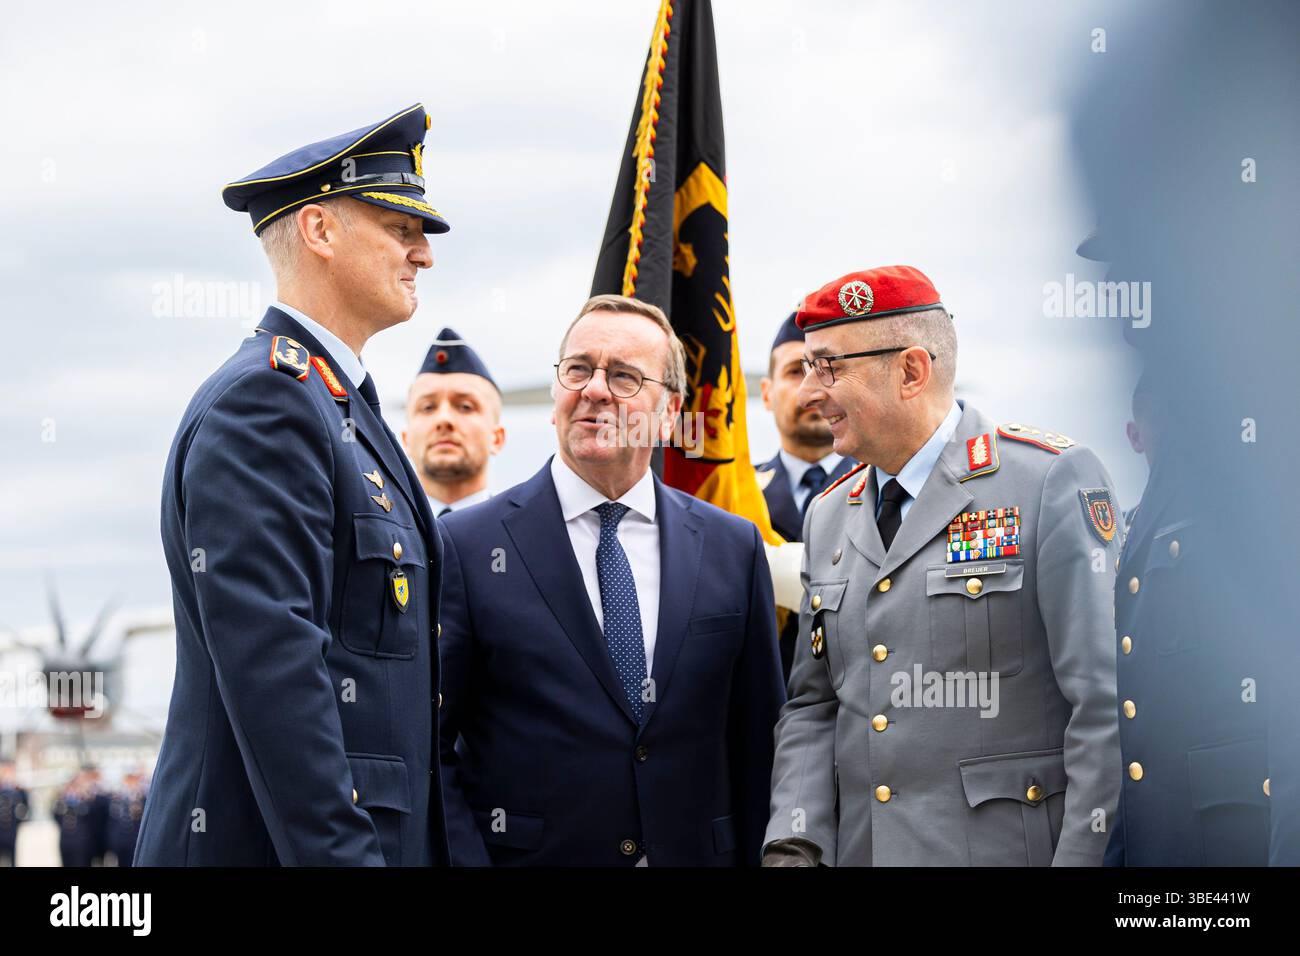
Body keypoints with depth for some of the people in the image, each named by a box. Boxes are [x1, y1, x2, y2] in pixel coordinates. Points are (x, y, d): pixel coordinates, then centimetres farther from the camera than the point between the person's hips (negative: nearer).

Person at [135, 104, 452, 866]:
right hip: (271, 842, -9)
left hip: (372, 835, 10)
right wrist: (339, 852, -24)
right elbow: (269, 663, -21)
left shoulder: (340, 405, 19)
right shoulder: (261, 402, -13)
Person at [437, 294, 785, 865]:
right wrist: (465, 860, -18)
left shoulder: (733, 548, 4)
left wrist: (755, 857, -1)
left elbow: (756, 747, 6)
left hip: (699, 853, 3)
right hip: (527, 854, -3)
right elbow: (428, 749, -7)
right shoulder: (467, 545, -6)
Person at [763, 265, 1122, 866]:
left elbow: (1105, 701, -13)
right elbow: (813, 705, 14)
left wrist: (1086, 858, -18)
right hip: (861, 850, 6)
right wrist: (794, 848, -1)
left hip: (1010, 850, -6)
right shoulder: (828, 517, 13)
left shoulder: (1054, 482, -8)